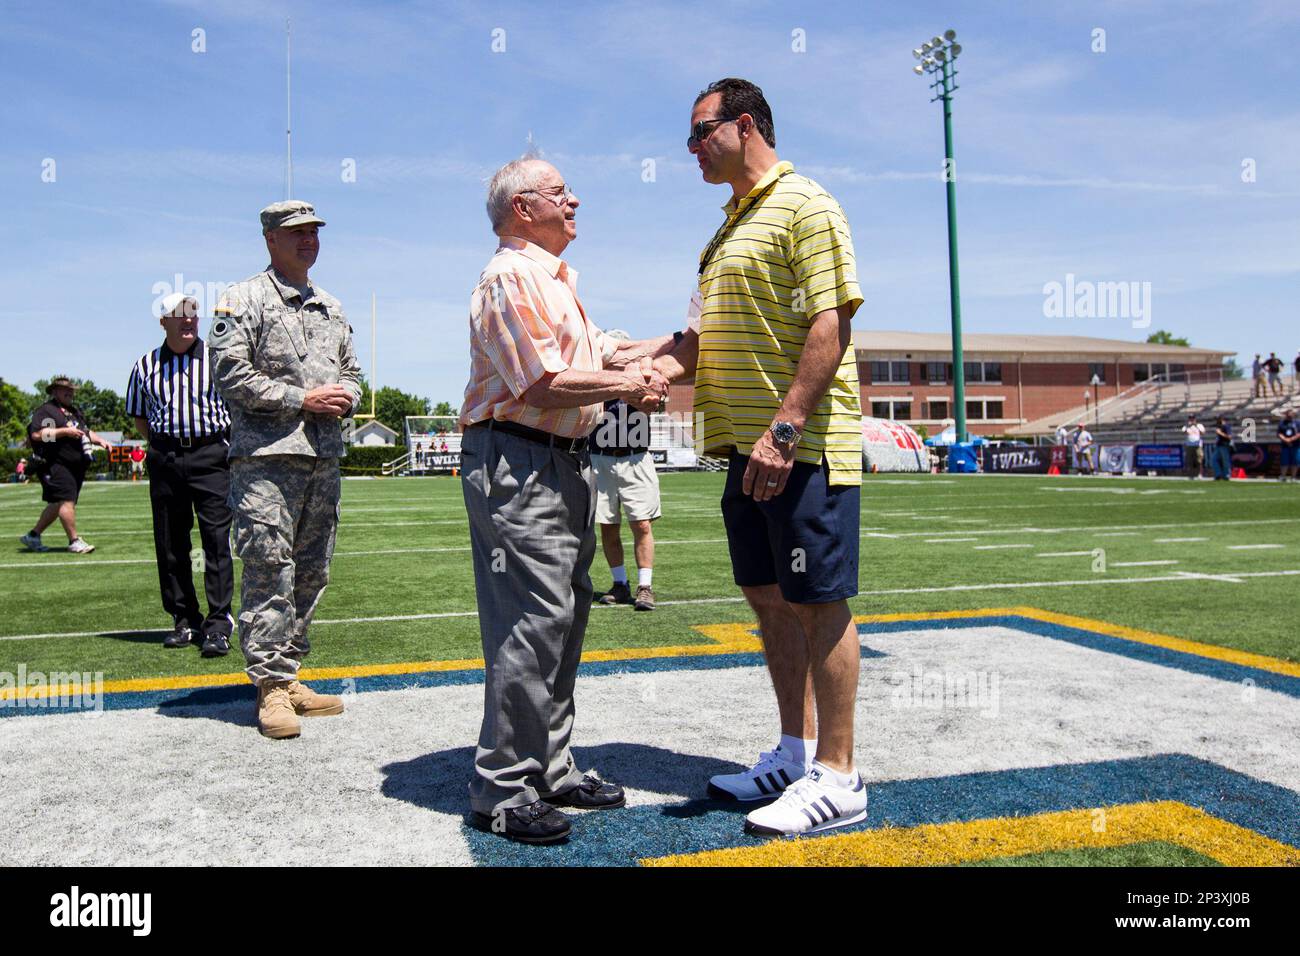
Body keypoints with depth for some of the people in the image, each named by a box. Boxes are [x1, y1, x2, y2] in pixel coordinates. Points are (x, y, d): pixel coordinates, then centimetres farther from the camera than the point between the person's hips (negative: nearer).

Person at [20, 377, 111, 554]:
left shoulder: (76, 412, 24)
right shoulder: (45, 410, -4)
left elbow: (86, 432, 34)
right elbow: (36, 434, -16)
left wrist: (99, 440, 15)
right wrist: (65, 431, -19)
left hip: (76, 467, 9)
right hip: (55, 465, -9)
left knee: (58, 505, 12)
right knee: (67, 500, -14)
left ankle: (33, 536, 24)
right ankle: (74, 542, -11)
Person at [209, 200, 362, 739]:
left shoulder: (332, 309, 22)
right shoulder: (243, 300, 2)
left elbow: (352, 372, 25)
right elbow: (230, 375, -8)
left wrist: (345, 398, 2)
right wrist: (302, 399, -12)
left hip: (324, 457, 7)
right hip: (267, 456, -7)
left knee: (311, 573, 8)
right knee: (270, 571, -9)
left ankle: (288, 678, 17)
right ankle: (271, 687, -3)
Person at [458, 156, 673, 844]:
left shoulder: (555, 282, 23)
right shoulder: (511, 277, -11)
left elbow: (599, 355, 24)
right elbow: (545, 385, -20)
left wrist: (678, 341, 17)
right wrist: (628, 386, -10)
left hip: (566, 464, 11)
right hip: (518, 464, -11)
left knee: (565, 617, 13)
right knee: (531, 623, -10)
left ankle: (549, 767, 24)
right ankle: (502, 788, 0)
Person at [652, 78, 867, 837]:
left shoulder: (805, 206, -8)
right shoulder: (732, 225, 20)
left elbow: (830, 327, -18)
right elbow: (710, 333, 23)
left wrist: (784, 430, -24)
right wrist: (660, 369, 4)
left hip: (803, 445, -9)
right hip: (747, 445, 9)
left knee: (818, 603, -3)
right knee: (771, 599, 14)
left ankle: (837, 779, 8)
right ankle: (796, 754, 27)